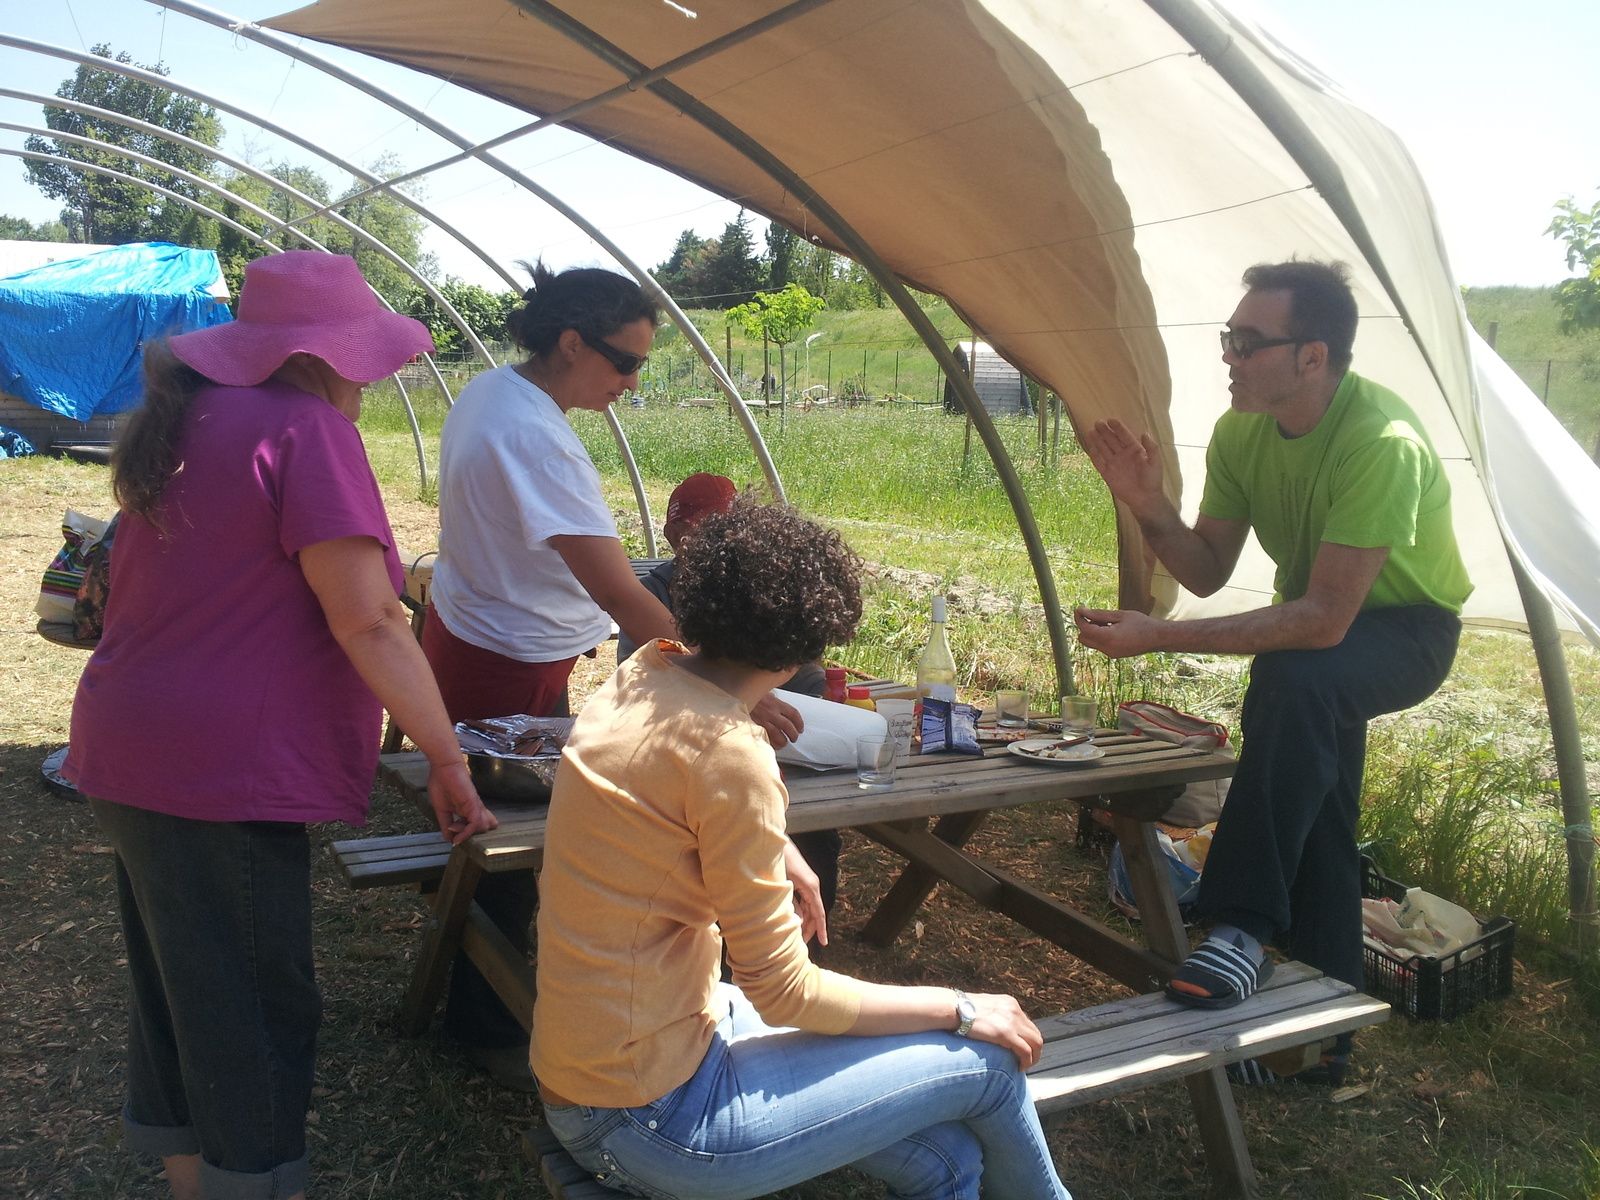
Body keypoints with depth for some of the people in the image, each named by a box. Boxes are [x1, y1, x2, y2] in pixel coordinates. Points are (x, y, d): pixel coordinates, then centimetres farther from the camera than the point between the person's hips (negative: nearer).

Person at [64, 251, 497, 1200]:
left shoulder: (187, 421, 13)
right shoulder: (306, 427, -15)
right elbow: (366, 621, -21)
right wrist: (446, 756, -16)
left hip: (130, 754, 10)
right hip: (223, 768, -9)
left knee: (176, 980, 22)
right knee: (259, 1011, 3)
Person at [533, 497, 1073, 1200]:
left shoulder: (644, 675, 1)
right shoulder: (727, 751, -24)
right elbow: (785, 993, -18)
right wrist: (963, 1011, -7)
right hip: (649, 1116, -8)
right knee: (988, 1061, 3)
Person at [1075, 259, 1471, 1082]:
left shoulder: (1381, 443, -34)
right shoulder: (1240, 433, -12)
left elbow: (1323, 621, -38)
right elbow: (1207, 572, -5)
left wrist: (1159, 637, -42)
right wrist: (1149, 508, -25)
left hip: (1403, 628, -7)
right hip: (1318, 622, 7)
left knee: (1292, 681, -39)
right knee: (1314, 825, 8)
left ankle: (1243, 929, -33)